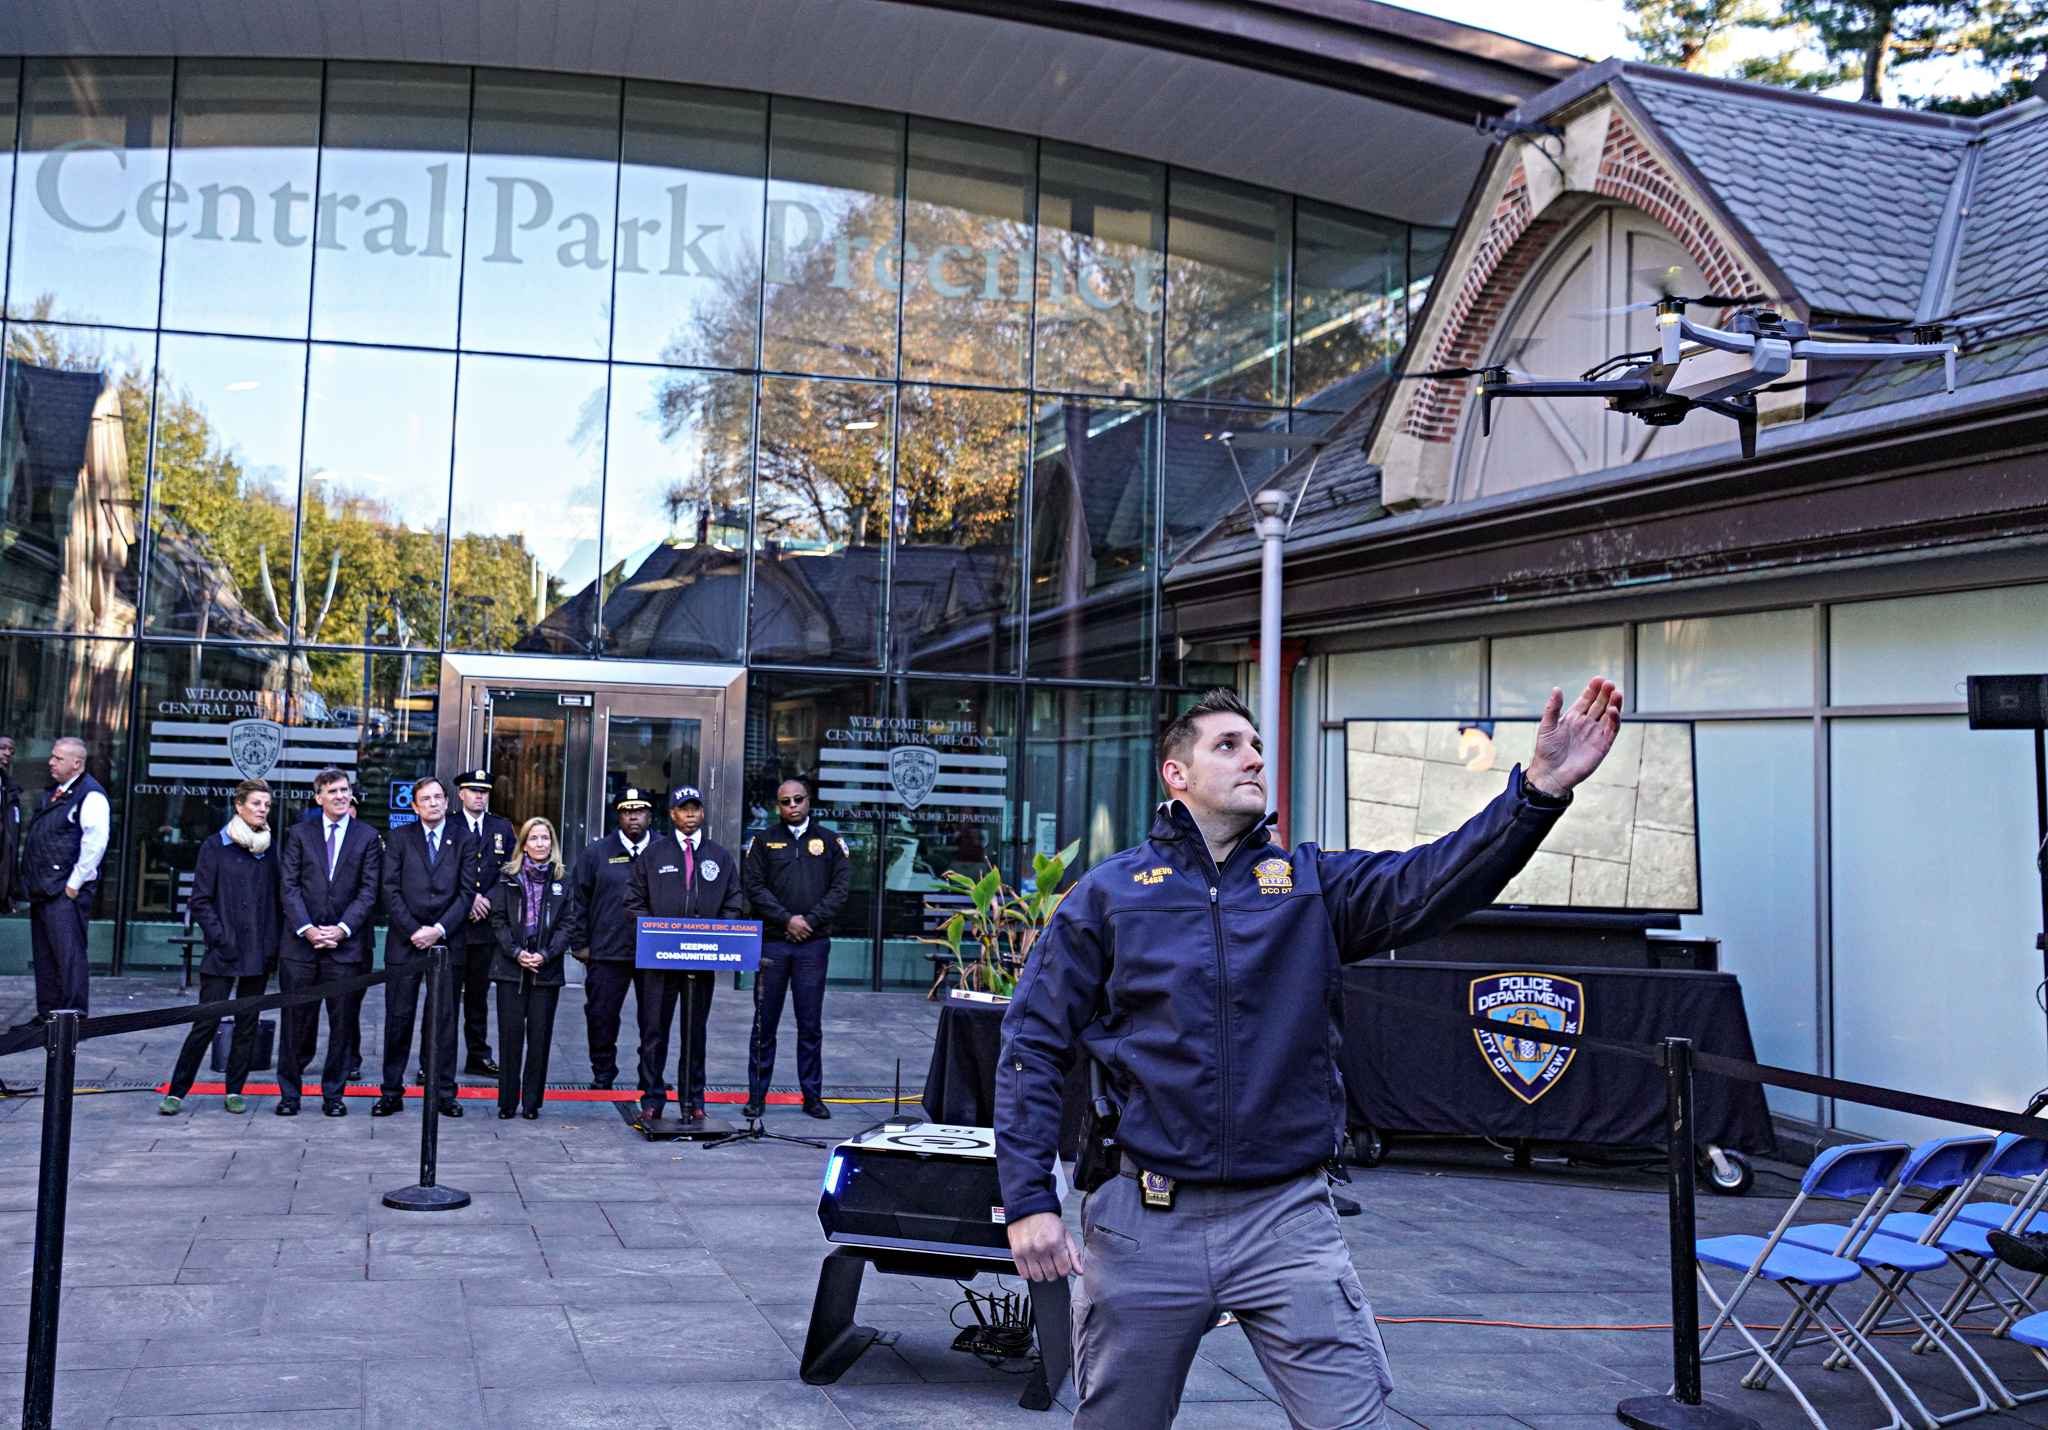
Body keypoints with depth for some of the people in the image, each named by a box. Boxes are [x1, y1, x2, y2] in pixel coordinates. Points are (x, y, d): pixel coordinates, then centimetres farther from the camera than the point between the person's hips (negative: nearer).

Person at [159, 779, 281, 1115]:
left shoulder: (270, 850, 10)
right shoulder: (215, 847, -2)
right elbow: (200, 901, -3)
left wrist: (273, 945, 5)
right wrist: (220, 939, -11)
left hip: (259, 954, 4)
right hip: (223, 955, -4)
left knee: (248, 1024, 8)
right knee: (207, 1022, -6)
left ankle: (235, 1091, 18)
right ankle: (176, 1090, 5)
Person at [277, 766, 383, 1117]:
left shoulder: (368, 837, 6)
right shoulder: (299, 834, 9)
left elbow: (369, 890, 1)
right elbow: (290, 886, 3)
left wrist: (342, 929, -11)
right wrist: (306, 928, -10)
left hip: (346, 944, 0)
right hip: (301, 943, 0)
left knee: (342, 1023, 3)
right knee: (295, 1021, 3)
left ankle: (333, 1094, 13)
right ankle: (289, 1093, 14)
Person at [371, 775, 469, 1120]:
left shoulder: (463, 840, 7)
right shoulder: (399, 838, 7)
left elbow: (466, 893, 2)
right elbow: (390, 890, 1)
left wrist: (438, 929, -9)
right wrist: (413, 931, -8)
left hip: (445, 942, 0)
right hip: (405, 942, 0)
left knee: (444, 1018, 2)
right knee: (398, 1018, 2)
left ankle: (443, 1092, 9)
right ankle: (391, 1092, 10)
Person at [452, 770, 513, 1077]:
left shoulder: (502, 828, 12)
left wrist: (488, 900, -6)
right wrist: (469, 900, -11)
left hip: (486, 924, 3)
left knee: (479, 993, 10)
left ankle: (478, 1055, 17)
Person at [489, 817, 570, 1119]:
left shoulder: (562, 881, 5)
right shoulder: (509, 878, 7)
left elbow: (566, 925, 2)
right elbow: (498, 919, 2)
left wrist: (545, 955, -11)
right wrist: (516, 952, -10)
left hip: (546, 969, 0)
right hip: (511, 968, 0)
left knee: (540, 1036, 1)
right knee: (510, 1035, 0)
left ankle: (532, 1101, 9)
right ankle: (507, 1101, 8)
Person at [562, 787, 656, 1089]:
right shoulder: (596, 853, 7)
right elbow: (578, 899, 8)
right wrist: (579, 943, 3)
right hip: (607, 950, 0)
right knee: (601, 1014, 4)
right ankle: (603, 1073, 19)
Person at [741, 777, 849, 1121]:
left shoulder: (829, 841, 9)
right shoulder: (764, 842, 7)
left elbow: (840, 888, 2)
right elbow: (755, 888, -1)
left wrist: (810, 920, -9)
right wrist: (787, 920, -11)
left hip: (814, 943, 0)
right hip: (772, 942, 0)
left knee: (811, 1025, 3)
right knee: (765, 1024, 4)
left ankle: (812, 1095, 11)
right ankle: (757, 1095, 11)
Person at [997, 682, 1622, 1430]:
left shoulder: (1312, 884, 6)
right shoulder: (1109, 893, 2)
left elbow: (1430, 883, -12)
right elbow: (1033, 1046, 1)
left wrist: (1540, 788, -27)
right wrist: (1028, 1200, -8)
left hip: (1286, 1220, 1)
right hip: (1143, 1224, -1)